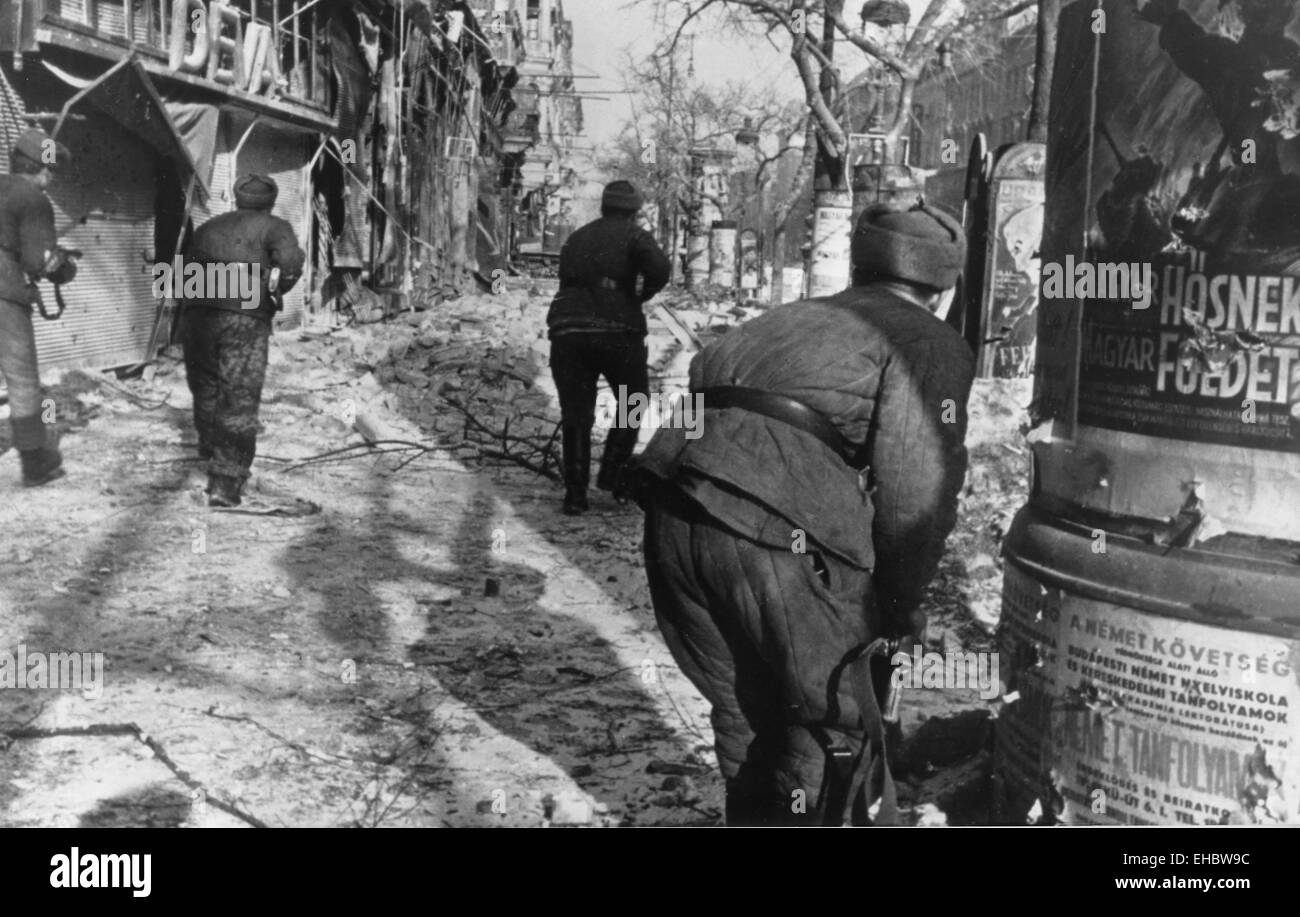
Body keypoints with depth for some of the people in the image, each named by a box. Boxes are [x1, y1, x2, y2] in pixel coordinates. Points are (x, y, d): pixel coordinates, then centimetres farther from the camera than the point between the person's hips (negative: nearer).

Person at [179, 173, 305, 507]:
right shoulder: (273, 227, 11)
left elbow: (185, 273, 24)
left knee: (206, 390, 20)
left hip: (197, 314, 4)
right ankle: (225, 482, -6)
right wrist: (273, 291, 6)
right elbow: (290, 261, -9)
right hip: (245, 318, -4)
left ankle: (211, 452, 32)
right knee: (240, 400, -1)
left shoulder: (207, 228, 25)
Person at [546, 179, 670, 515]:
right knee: (634, 403, 17)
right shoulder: (633, 235, 4)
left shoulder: (575, 239, 21)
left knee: (575, 415, 8)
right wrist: (643, 295, 3)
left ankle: (575, 494, 5)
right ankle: (612, 474, 7)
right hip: (617, 332, -4)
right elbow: (660, 269, -13)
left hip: (566, 332, 4)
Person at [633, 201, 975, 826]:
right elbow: (915, 493, -4)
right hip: (779, 539, -7)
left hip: (673, 517, 7)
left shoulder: (790, 319, 29)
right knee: (838, 727, 11)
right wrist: (901, 610, 10)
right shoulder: (930, 346, 10)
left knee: (747, 715, 24)